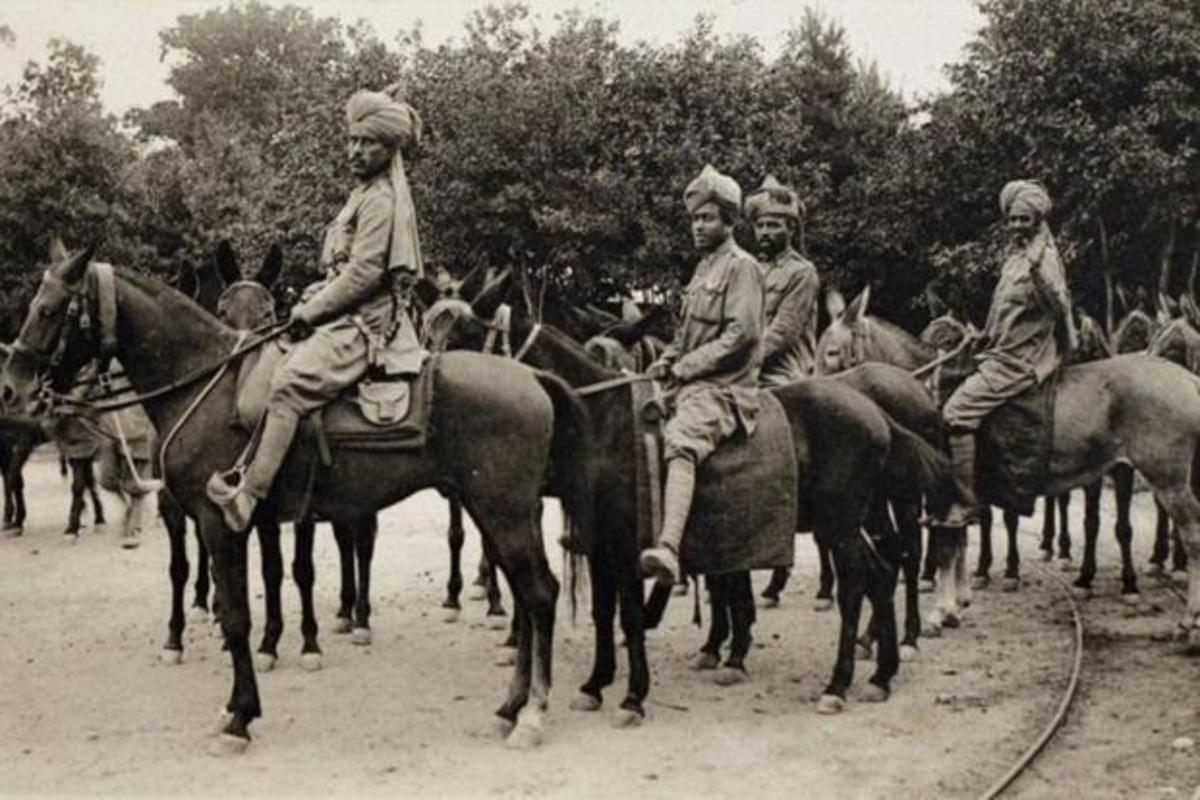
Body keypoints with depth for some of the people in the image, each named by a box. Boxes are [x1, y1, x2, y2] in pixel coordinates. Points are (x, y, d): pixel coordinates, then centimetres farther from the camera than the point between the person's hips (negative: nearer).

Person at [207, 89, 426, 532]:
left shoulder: (382, 200, -11)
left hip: (364, 325, -11)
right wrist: (313, 300, 12)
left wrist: (311, 310, -12)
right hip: (347, 319, 11)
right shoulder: (366, 195, 21)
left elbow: (363, 273, -18)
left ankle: (249, 493, -33)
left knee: (288, 383, -28)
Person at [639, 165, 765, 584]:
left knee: (680, 443, -33)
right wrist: (668, 361, 9)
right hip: (690, 382, 10)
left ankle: (669, 549, -50)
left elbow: (739, 333, -15)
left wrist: (686, 366, -15)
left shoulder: (741, 266, -4)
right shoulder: (703, 268, 23)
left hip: (724, 387, -10)